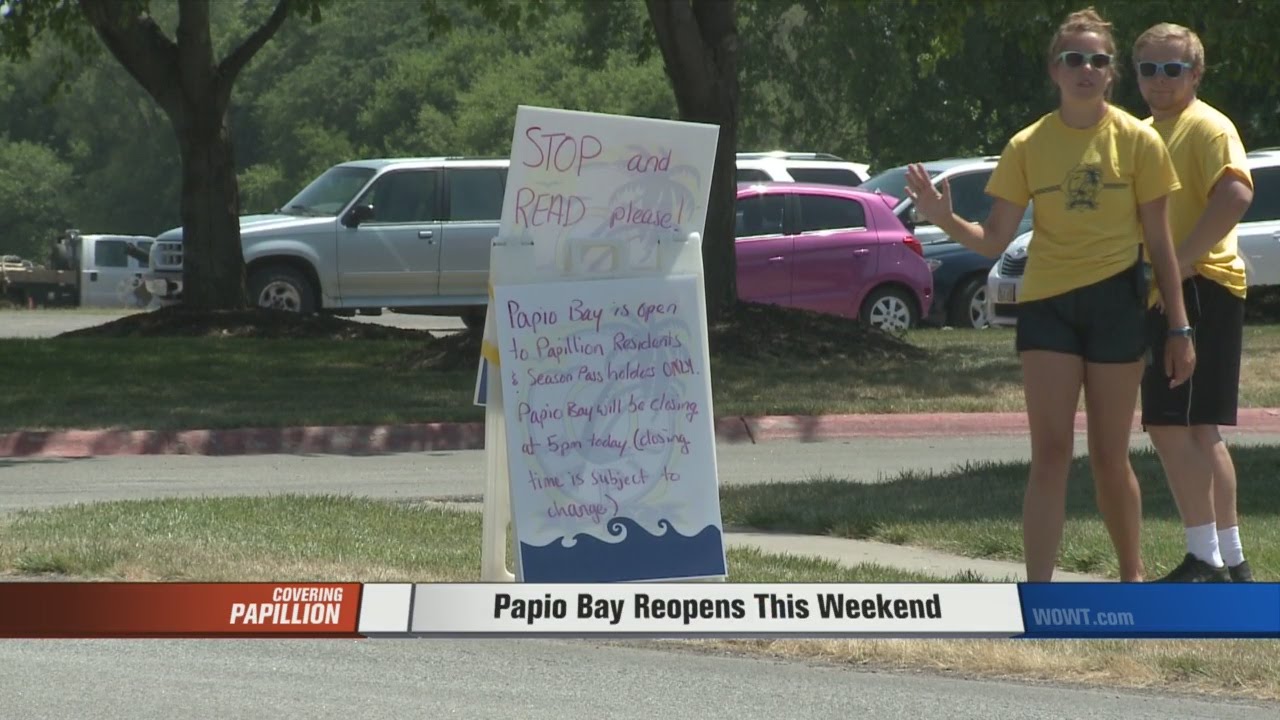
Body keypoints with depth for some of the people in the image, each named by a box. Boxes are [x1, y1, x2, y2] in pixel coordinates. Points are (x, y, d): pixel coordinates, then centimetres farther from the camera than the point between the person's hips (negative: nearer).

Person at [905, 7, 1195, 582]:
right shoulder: (1028, 146, 1)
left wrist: (1179, 329, -1)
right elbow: (994, 241, 2)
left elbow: (1158, 242, 1)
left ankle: (1133, 578, 26)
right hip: (1046, 302, 1)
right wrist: (945, 220, -18)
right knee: (1050, 454, -6)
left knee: (1109, 457, 6)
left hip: (1116, 302, -1)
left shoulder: (1137, 141, -2)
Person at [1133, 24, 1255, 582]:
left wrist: (1180, 262, -26)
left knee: (1172, 426, -14)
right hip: (1164, 294, 10)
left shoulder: (1207, 127, -9)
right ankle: (1230, 560, 19)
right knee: (1198, 432, 13)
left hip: (1198, 286, -10)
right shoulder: (1145, 133, 20)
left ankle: (1204, 560, -12)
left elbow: (1235, 194, -25)